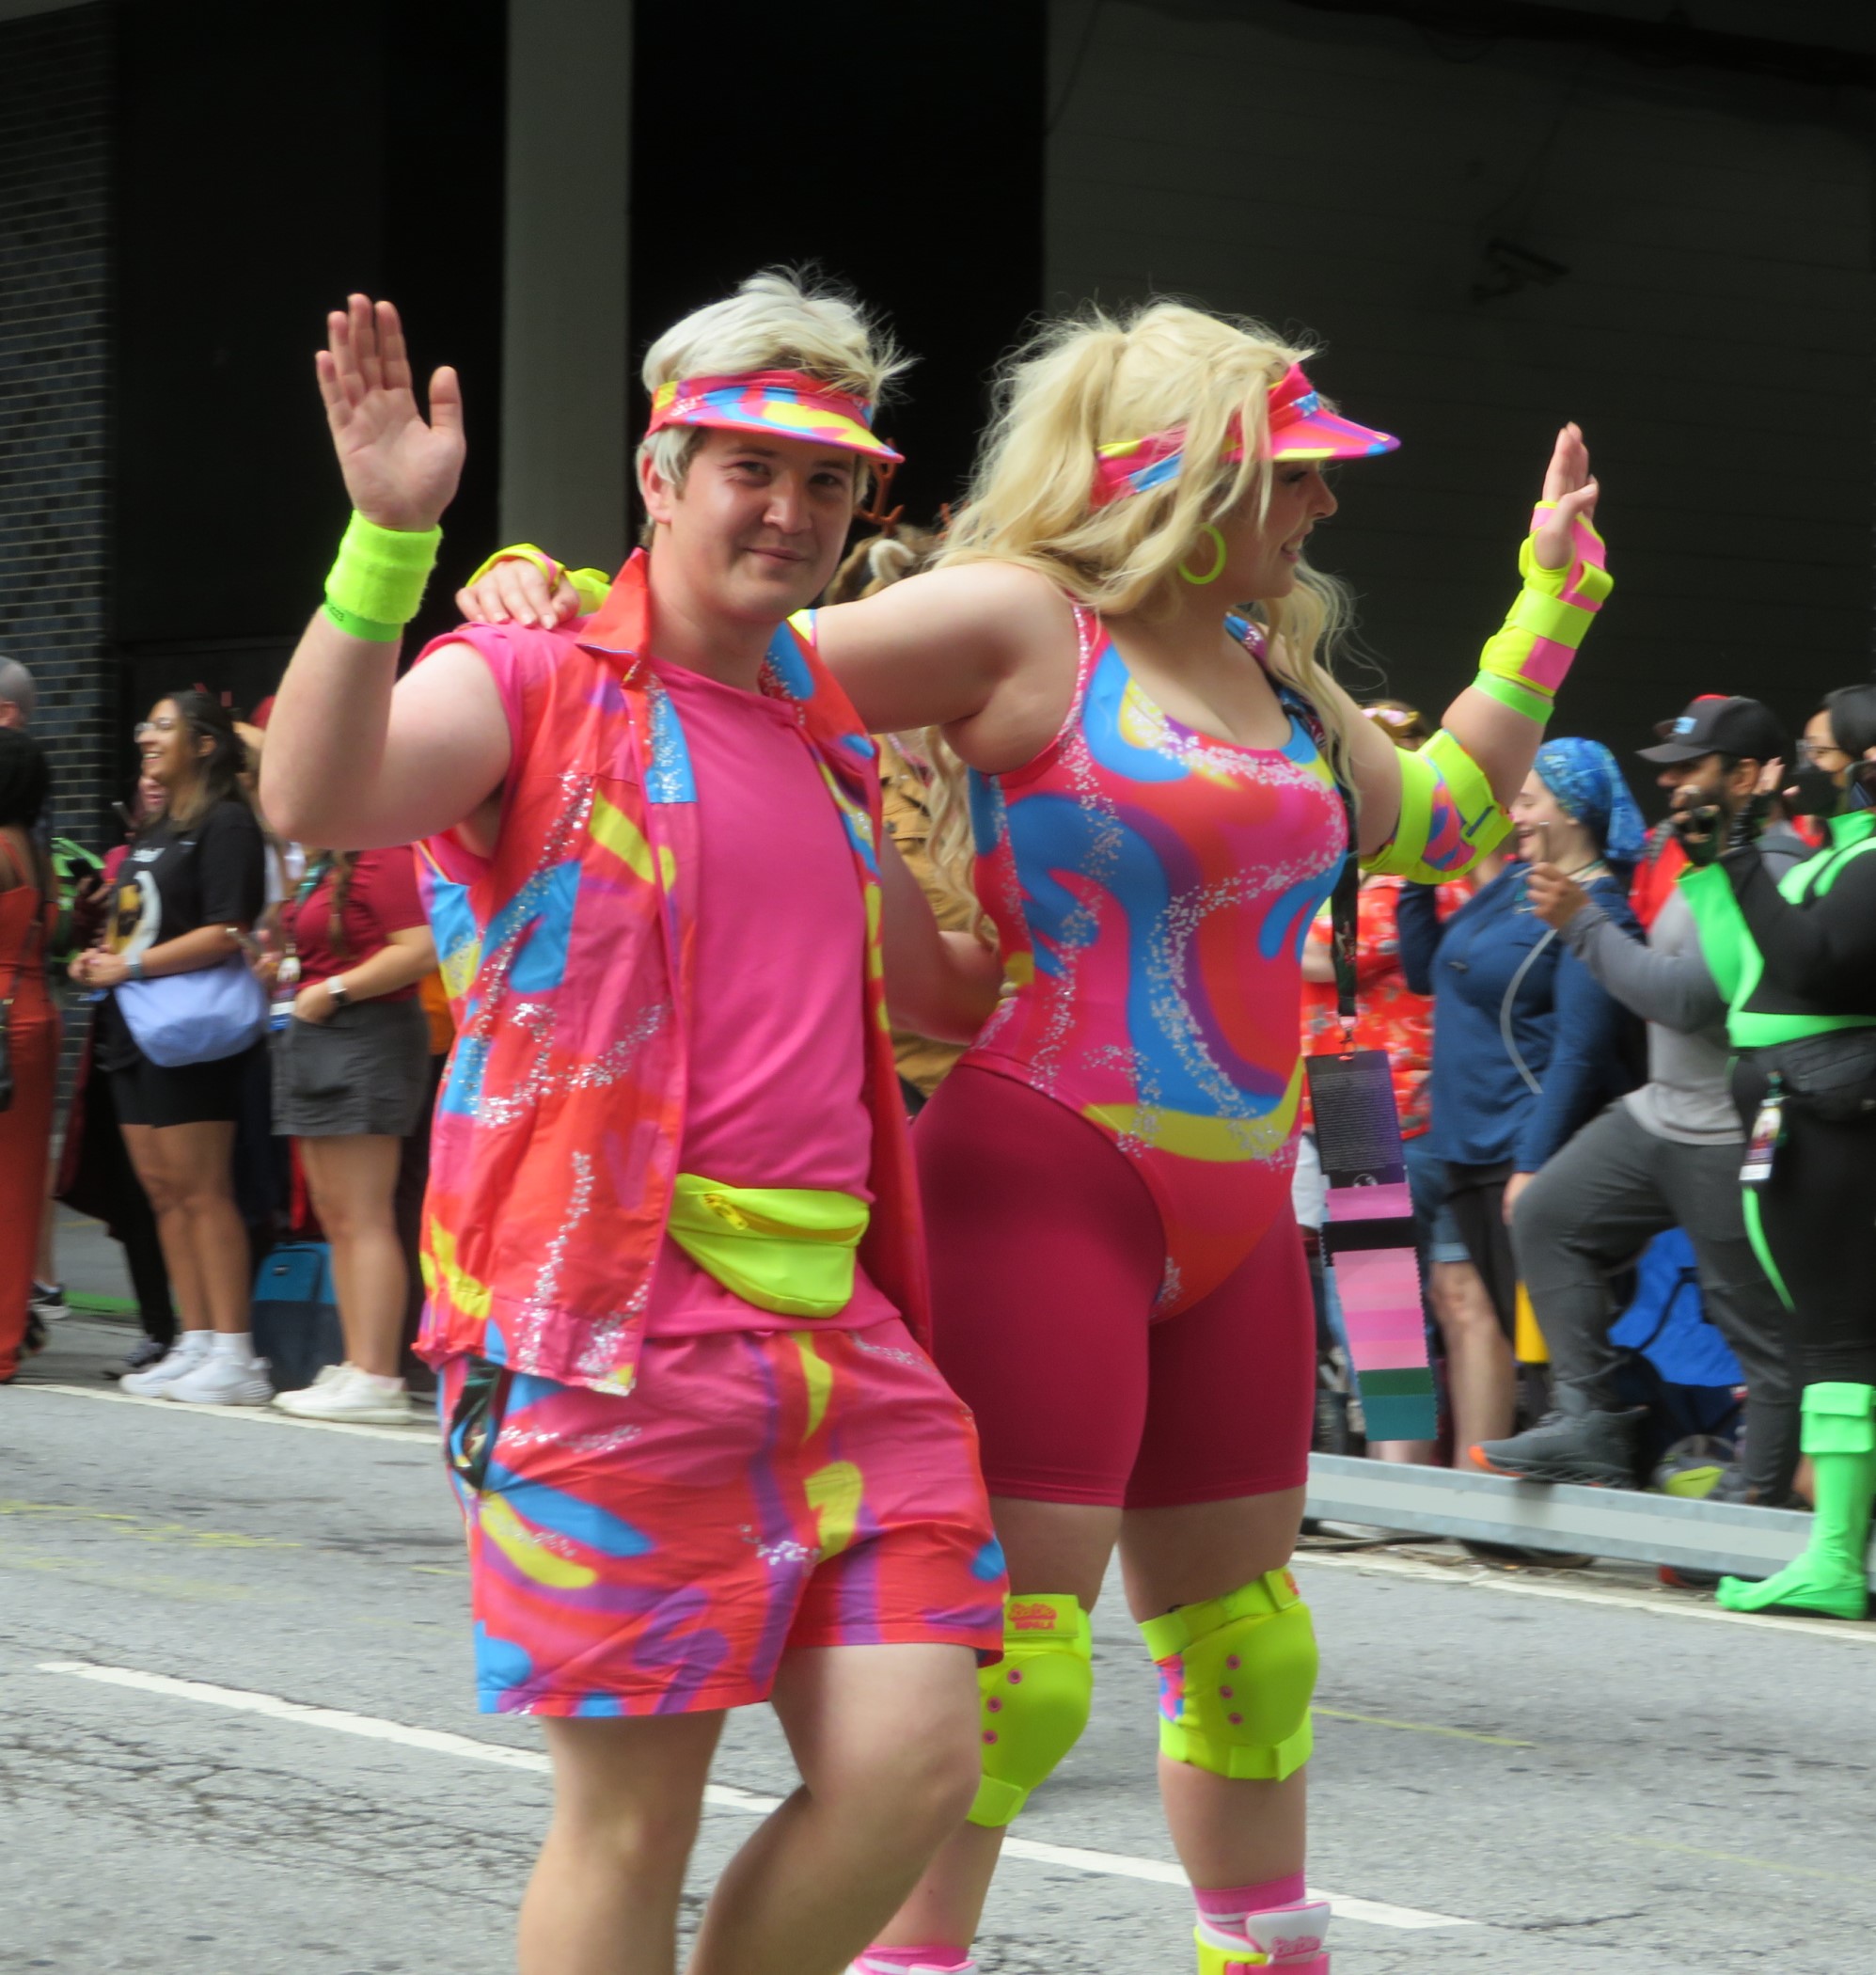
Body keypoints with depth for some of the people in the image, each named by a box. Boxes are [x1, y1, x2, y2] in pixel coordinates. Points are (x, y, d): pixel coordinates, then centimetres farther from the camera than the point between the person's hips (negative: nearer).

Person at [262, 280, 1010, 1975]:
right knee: (634, 1803, -3)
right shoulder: (538, 684, -2)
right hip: (618, 1325, -6)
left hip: (835, 1321, 6)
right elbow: (315, 800, -22)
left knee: (915, 1762, -3)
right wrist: (389, 540, -31)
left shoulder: (826, 736, 20)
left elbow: (935, 991, 33)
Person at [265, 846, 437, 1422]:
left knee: (360, 1217, -11)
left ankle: (376, 1380, -12)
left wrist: (331, 991, -18)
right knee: (334, 1216, 10)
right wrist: (286, 964, 13)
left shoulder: (381, 857, -14)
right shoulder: (323, 863, 17)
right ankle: (358, 1368, 12)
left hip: (365, 1037, -11)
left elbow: (420, 949, -22)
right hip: (316, 1043, 11)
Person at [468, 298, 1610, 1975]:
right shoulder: (1024, 621, -10)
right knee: (1014, 1653, -12)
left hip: (1230, 1215, 8)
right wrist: (548, 591, -27)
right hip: (1047, 1191, -8)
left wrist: (1553, 597, 27)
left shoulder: (1271, 677, 15)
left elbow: (1440, 819, 28)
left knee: (1246, 1645, 18)